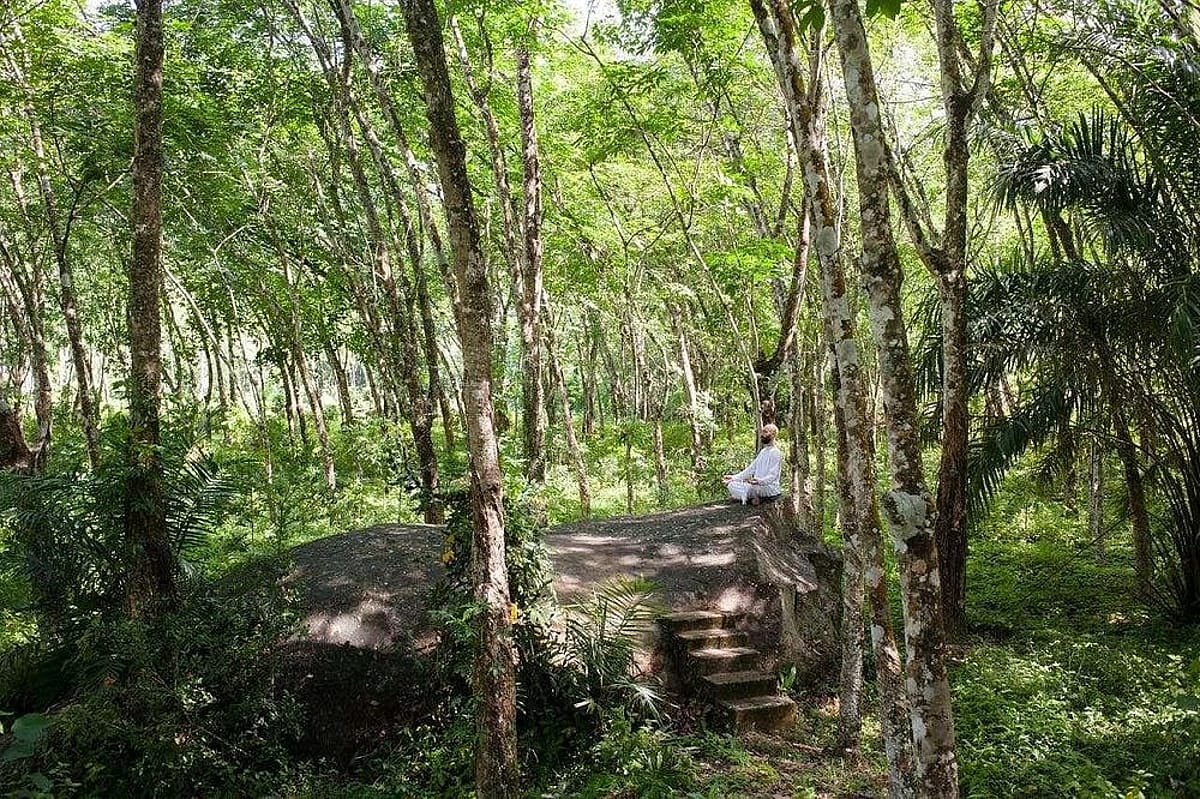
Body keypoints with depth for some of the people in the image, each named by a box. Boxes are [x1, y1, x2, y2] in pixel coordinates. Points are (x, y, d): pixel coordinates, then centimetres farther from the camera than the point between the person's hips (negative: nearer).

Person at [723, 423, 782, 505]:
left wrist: (760, 481, -38)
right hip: (758, 485, 9)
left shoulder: (776, 453, -10)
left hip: (770, 487, -9)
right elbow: (751, 469, 17)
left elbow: (772, 476, -19)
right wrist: (734, 477, 6)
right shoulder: (763, 452, 18)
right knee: (732, 484, -7)